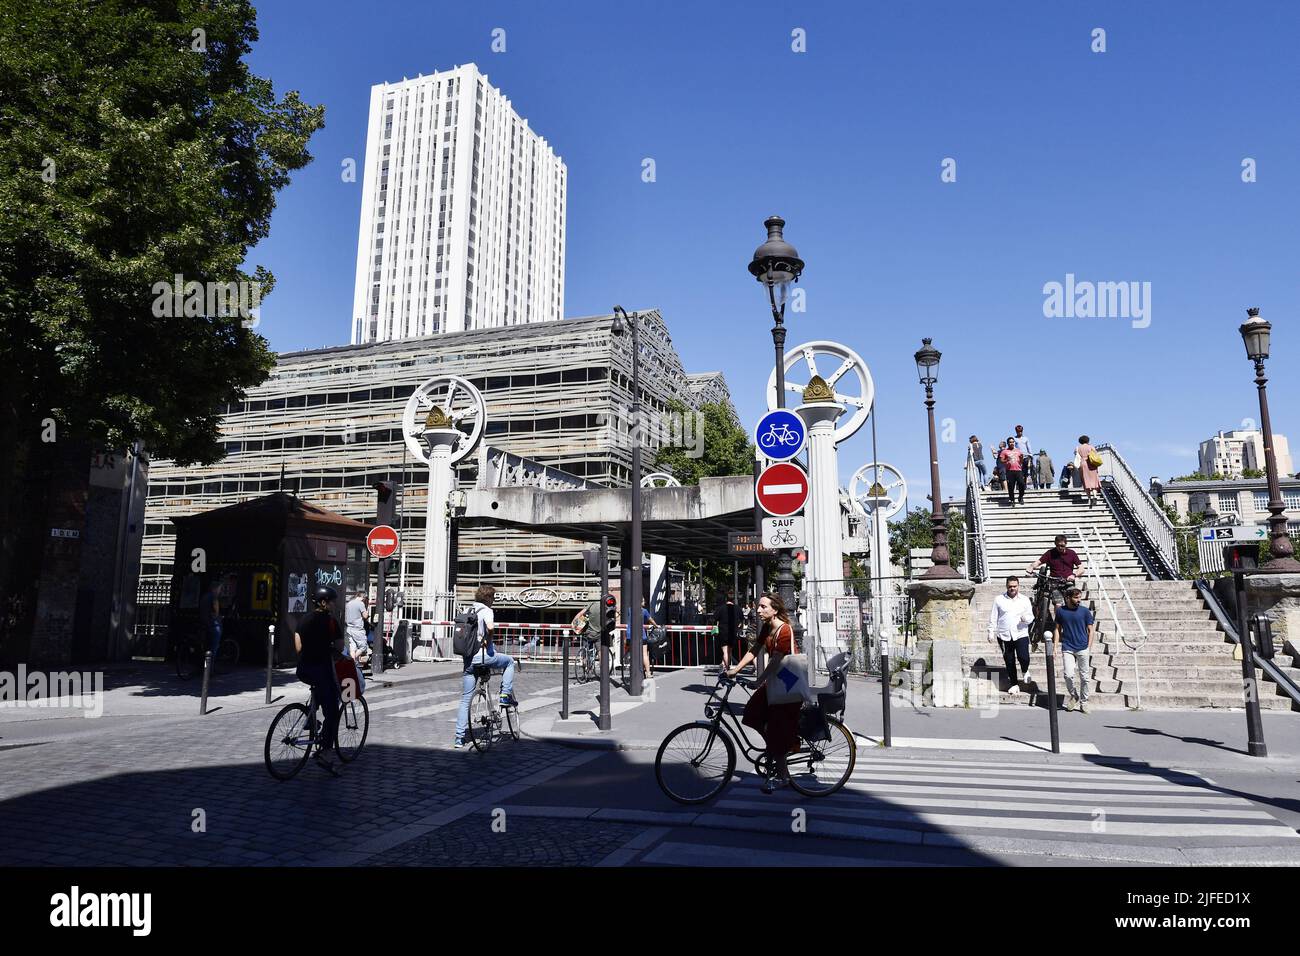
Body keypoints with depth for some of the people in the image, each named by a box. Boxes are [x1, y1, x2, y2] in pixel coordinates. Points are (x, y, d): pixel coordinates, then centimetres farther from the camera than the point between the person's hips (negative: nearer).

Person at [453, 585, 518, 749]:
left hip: (468, 659, 6)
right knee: (510, 661, 23)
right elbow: (490, 626, -26)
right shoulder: (486, 610, -5)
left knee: (465, 700, 10)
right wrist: (488, 640, -9)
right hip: (483, 656, -6)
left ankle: (459, 738, 10)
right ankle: (506, 695, 15)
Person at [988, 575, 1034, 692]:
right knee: (1009, 662, 8)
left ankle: (1025, 671, 19)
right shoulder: (999, 599, 5)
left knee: (1024, 657, -16)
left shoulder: (1024, 600, 6)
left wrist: (1026, 618, -16)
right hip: (1004, 636, 1)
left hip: (1021, 634, -1)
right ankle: (1014, 684, 23)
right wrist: (991, 632, 4)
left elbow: (1031, 617, 7)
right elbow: (993, 618, 8)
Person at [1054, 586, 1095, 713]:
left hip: (1082, 649, 0)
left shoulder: (1085, 611, 2)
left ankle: (1083, 702, 19)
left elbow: (1090, 630, 5)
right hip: (1067, 649, 0)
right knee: (1068, 675, -10)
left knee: (1084, 677, 5)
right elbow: (1058, 629, 10)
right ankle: (1074, 696, 15)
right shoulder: (1060, 611, 3)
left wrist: (1089, 647, -3)